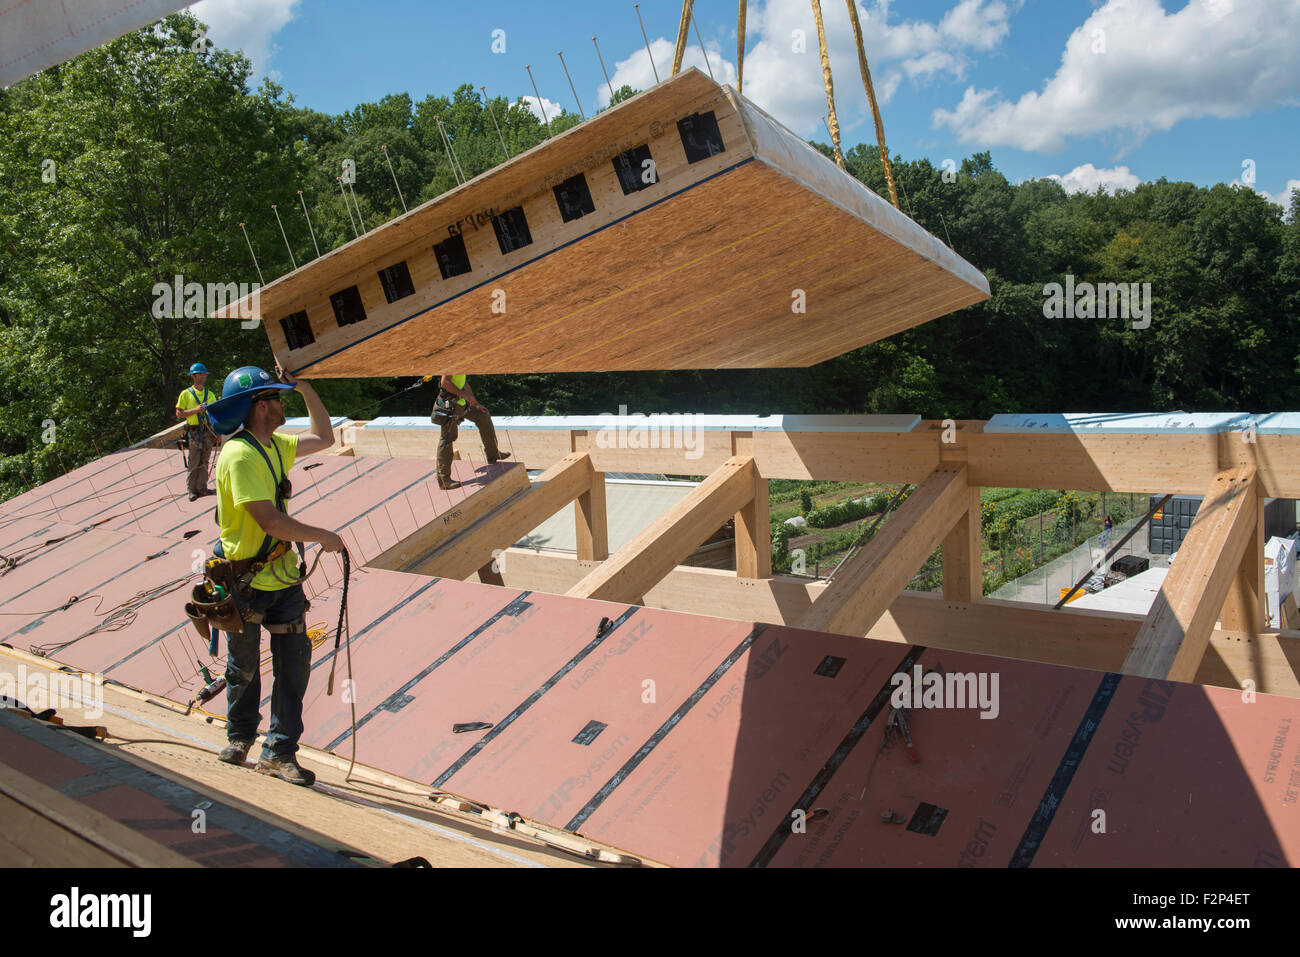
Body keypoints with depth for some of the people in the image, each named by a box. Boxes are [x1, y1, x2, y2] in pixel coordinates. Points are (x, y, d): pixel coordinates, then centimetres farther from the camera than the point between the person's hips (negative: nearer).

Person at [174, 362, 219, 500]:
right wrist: (195, 410, -14)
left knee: (204, 462, 6)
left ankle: (202, 488, 12)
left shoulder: (210, 394, 15)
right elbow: (179, 413, 0)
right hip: (193, 432, -3)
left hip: (208, 432, 3)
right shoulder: (186, 394, 4)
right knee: (193, 463, -2)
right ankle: (192, 489, 5)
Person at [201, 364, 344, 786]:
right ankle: (240, 736, 39)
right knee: (244, 667, 15)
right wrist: (324, 537, -17)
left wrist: (305, 388, 11)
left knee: (294, 664, 5)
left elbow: (324, 438, 20)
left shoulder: (274, 446, 5)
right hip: (244, 582, -7)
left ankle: (280, 751, 16)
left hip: (283, 577, 7)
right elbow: (271, 521, -28)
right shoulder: (239, 455, -22)